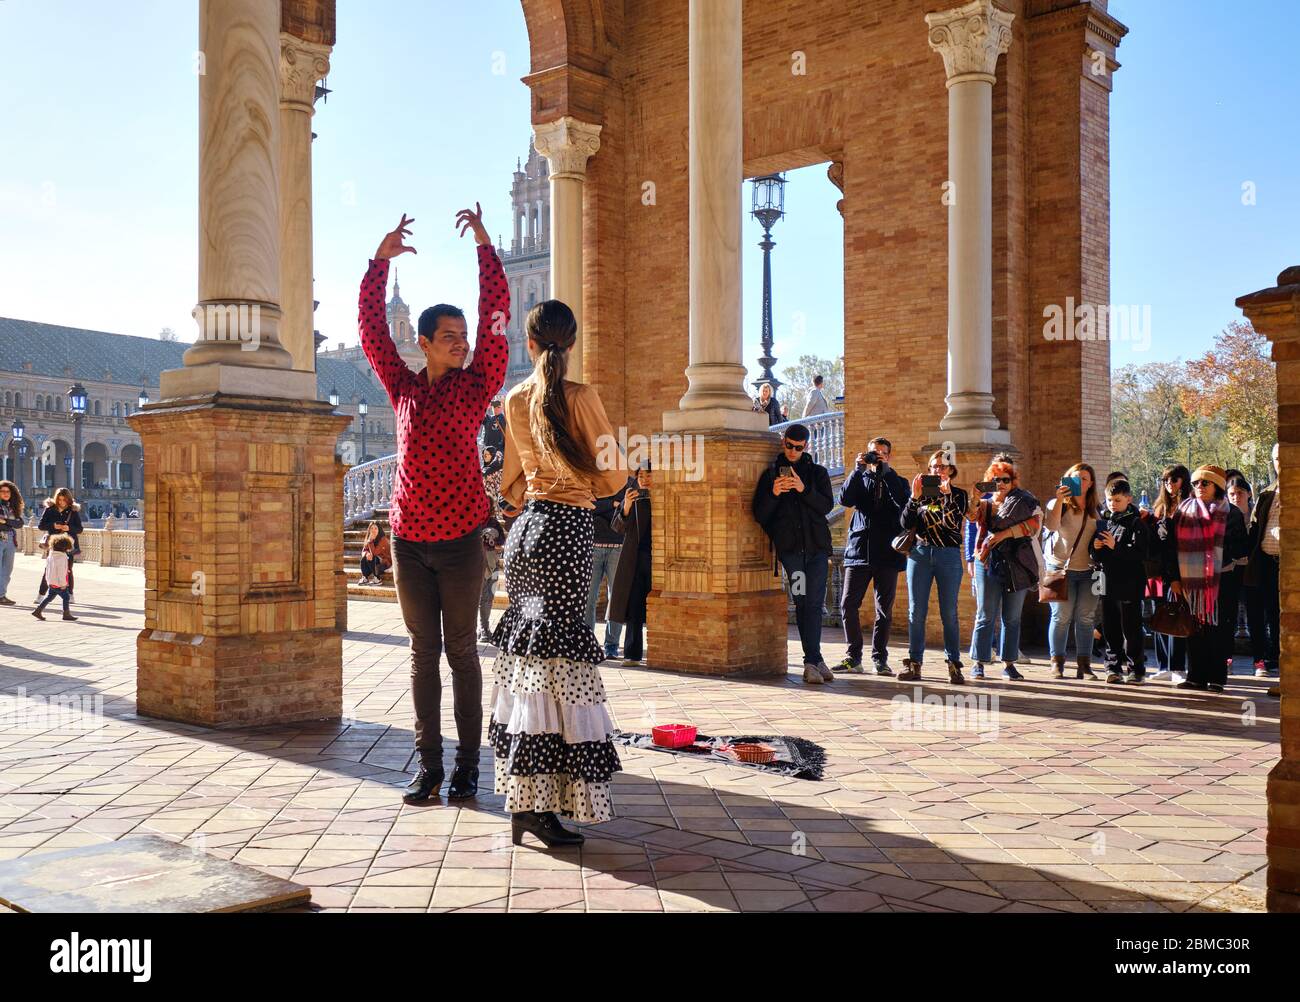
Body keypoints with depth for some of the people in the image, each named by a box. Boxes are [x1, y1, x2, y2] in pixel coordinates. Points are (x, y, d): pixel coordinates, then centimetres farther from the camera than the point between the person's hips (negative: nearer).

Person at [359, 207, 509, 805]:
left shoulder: (476, 384, 3)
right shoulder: (402, 387, 9)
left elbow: (496, 319, -3)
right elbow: (371, 329, 6)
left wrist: (484, 247, -6)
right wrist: (380, 261, -2)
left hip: (460, 539, -2)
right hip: (409, 538, 2)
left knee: (462, 652, 4)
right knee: (424, 653, 8)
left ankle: (468, 765, 12)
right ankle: (429, 766, 14)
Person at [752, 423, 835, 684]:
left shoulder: (817, 472, 14)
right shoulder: (770, 474, 12)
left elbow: (827, 505, 1)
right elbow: (759, 515, 7)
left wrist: (804, 489, -15)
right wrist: (773, 494, -11)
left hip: (817, 545, 1)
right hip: (789, 547, -1)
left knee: (814, 604, -2)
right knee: (803, 602, -7)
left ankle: (812, 662, 5)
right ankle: (815, 660, -5)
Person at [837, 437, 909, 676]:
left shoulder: (897, 481, 13)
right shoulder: (860, 479, 14)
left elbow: (903, 501, -11)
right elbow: (845, 499, -6)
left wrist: (886, 470, -13)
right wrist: (858, 469, -11)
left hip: (887, 553, 0)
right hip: (859, 549, 1)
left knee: (884, 609, 3)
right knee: (848, 604, -5)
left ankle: (880, 659, 10)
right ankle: (854, 657, 3)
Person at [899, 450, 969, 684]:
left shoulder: (959, 495, 8)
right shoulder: (921, 493, 13)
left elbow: (953, 522, -10)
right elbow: (906, 523, 0)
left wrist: (946, 494, -15)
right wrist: (915, 497, -9)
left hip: (949, 555, -2)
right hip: (920, 553, 2)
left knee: (949, 613, -2)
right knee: (916, 611, 0)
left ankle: (954, 664, 2)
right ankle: (914, 663, 4)